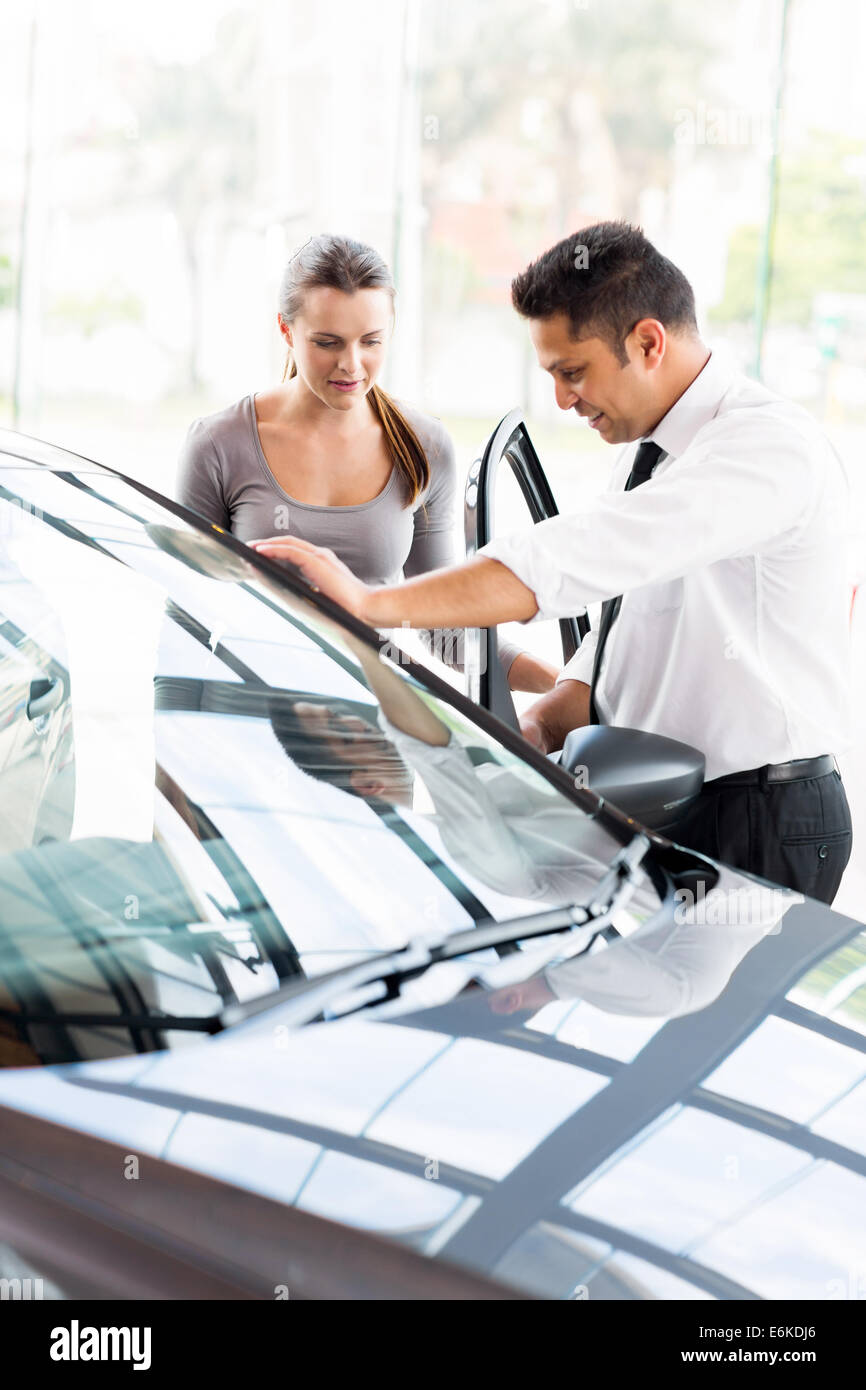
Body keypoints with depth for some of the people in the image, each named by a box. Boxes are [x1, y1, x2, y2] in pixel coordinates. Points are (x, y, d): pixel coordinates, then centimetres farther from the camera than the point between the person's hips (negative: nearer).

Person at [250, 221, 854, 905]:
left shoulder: (772, 444, -18)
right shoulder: (647, 453, 14)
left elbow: (582, 557, -32)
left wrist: (373, 602, -36)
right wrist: (539, 728, 0)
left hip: (759, 829, -8)